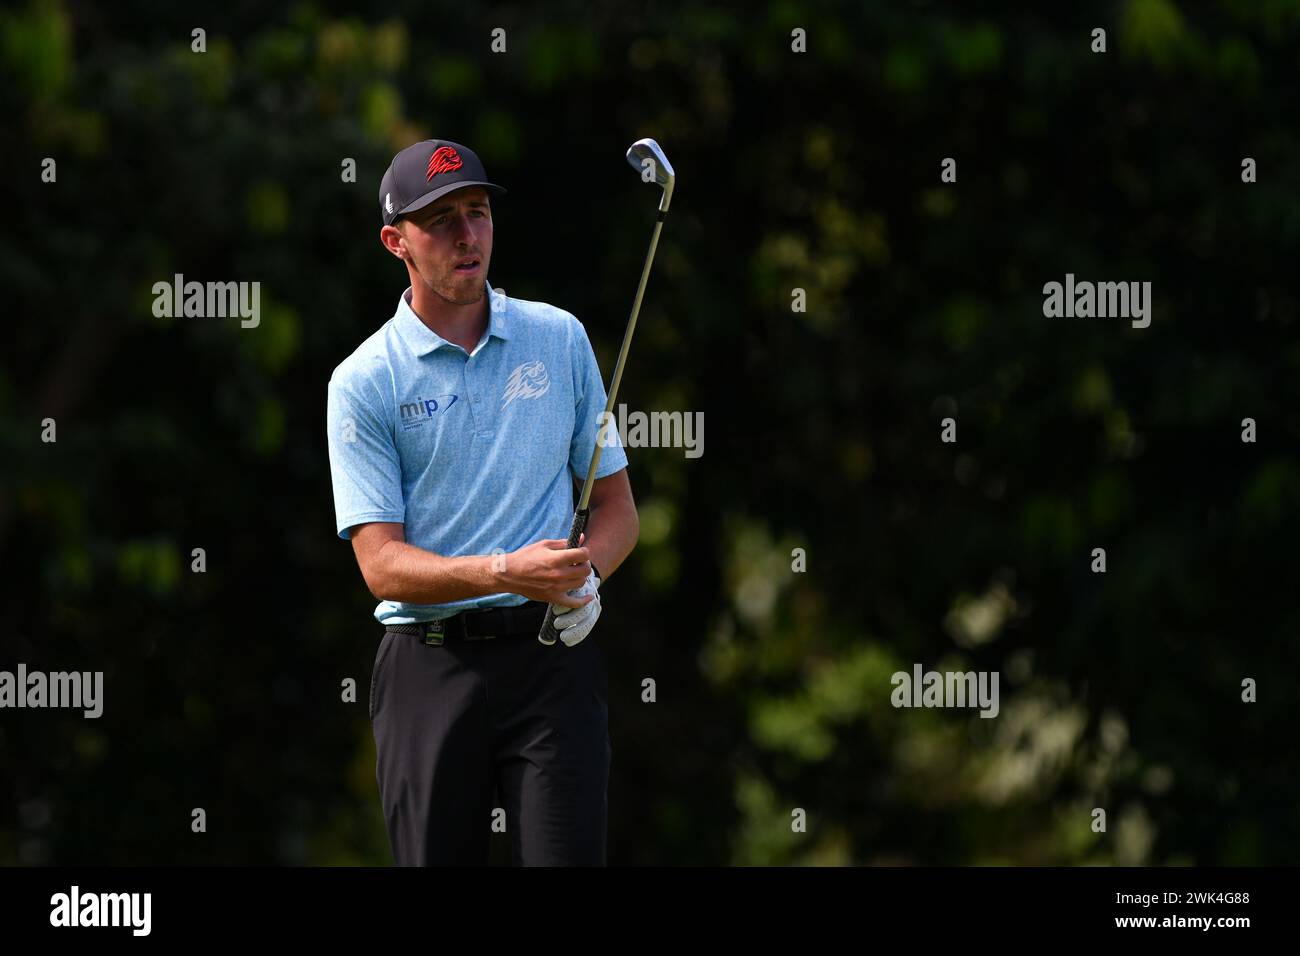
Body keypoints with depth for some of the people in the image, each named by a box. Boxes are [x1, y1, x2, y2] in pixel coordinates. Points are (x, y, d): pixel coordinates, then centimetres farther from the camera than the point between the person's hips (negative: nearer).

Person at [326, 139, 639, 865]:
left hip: (551, 650, 1)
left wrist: (586, 575, -9)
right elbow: (381, 563, -7)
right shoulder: (364, 383, 0)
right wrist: (505, 572, -23)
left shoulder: (560, 339, 9)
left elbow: (616, 504, 13)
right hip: (430, 663, -1)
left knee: (568, 855, -11)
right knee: (438, 859, 0)